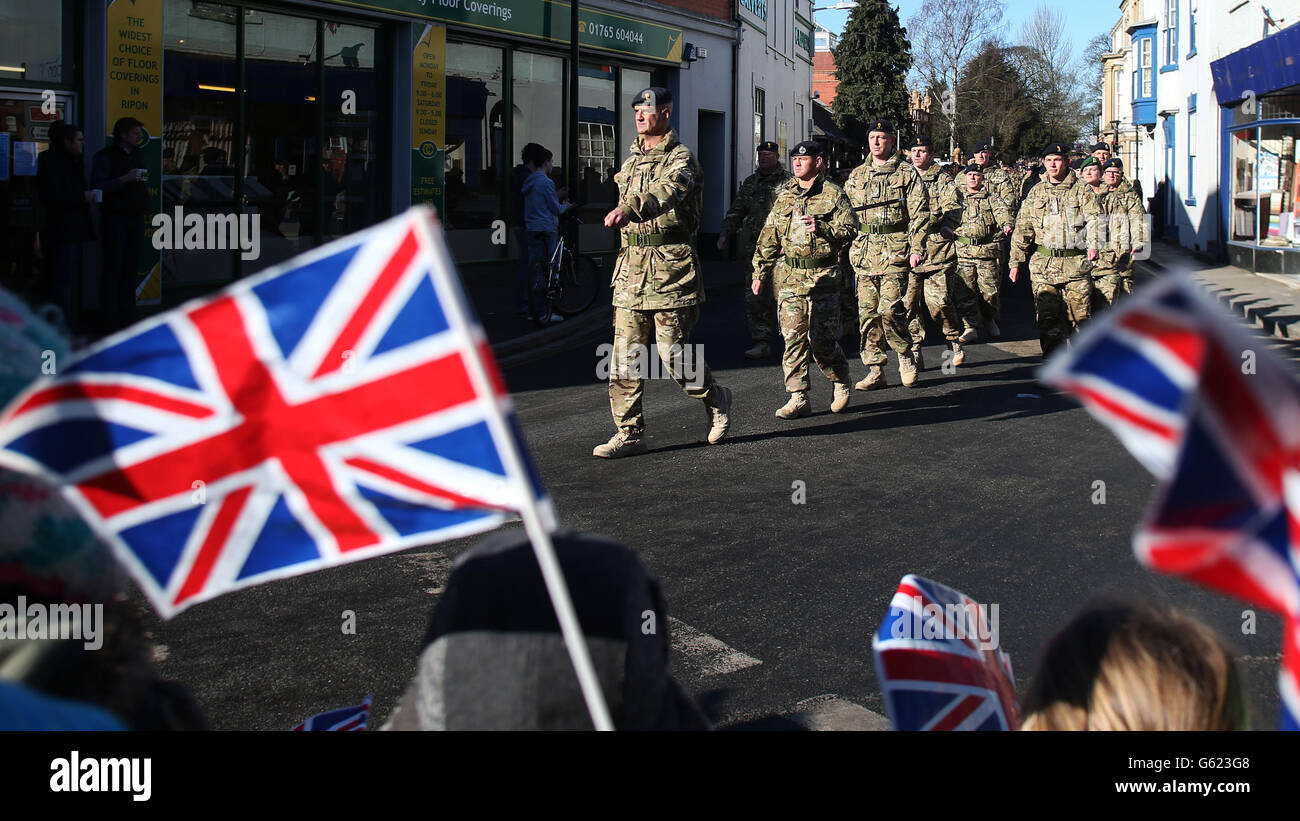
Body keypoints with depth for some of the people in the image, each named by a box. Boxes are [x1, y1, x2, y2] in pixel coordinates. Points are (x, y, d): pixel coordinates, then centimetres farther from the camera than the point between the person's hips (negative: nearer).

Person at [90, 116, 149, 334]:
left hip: (136, 217, 7)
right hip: (114, 218, -7)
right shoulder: (105, 156, -5)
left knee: (131, 267, 9)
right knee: (113, 268, -5)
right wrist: (124, 179, -21)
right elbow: (97, 186, -13)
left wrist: (144, 182, 5)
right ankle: (110, 318, -2)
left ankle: (127, 315, 15)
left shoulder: (138, 155, 16)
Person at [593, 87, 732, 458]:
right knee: (625, 355, 2)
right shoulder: (632, 157, 17)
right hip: (631, 265, 7)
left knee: (672, 351, -5)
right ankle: (629, 433, 8)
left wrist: (630, 208, -44)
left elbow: (667, 191, -28)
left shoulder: (680, 159, -8)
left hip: (671, 267, -7)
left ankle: (716, 399, 21)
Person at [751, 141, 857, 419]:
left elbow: (850, 229, -6)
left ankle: (841, 384, 22)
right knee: (793, 337, -2)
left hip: (823, 277, -4)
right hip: (788, 276, 4)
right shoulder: (784, 195, 14)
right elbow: (768, 239, 17)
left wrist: (821, 228, -21)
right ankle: (798, 398, 2)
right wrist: (759, 273, 14)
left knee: (821, 339, -4)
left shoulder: (834, 194, 1)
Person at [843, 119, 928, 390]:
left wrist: (917, 248, -10)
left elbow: (920, 214, -2)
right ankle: (875, 370, 8)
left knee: (889, 309, -14)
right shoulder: (857, 176, 16)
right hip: (863, 251, 5)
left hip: (894, 252, -5)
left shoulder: (907, 174, 2)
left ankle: (905, 354, 10)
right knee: (868, 313, 3)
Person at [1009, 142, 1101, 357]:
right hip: (1043, 264, 2)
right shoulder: (1036, 192, 14)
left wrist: (1093, 244, -25)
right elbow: (1022, 228, 16)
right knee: (1047, 317, -5)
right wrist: (1016, 261, 12)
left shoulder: (1081, 190, 4)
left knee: (1079, 315, -1)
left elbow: (1095, 218, -7)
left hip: (1076, 263, -2)